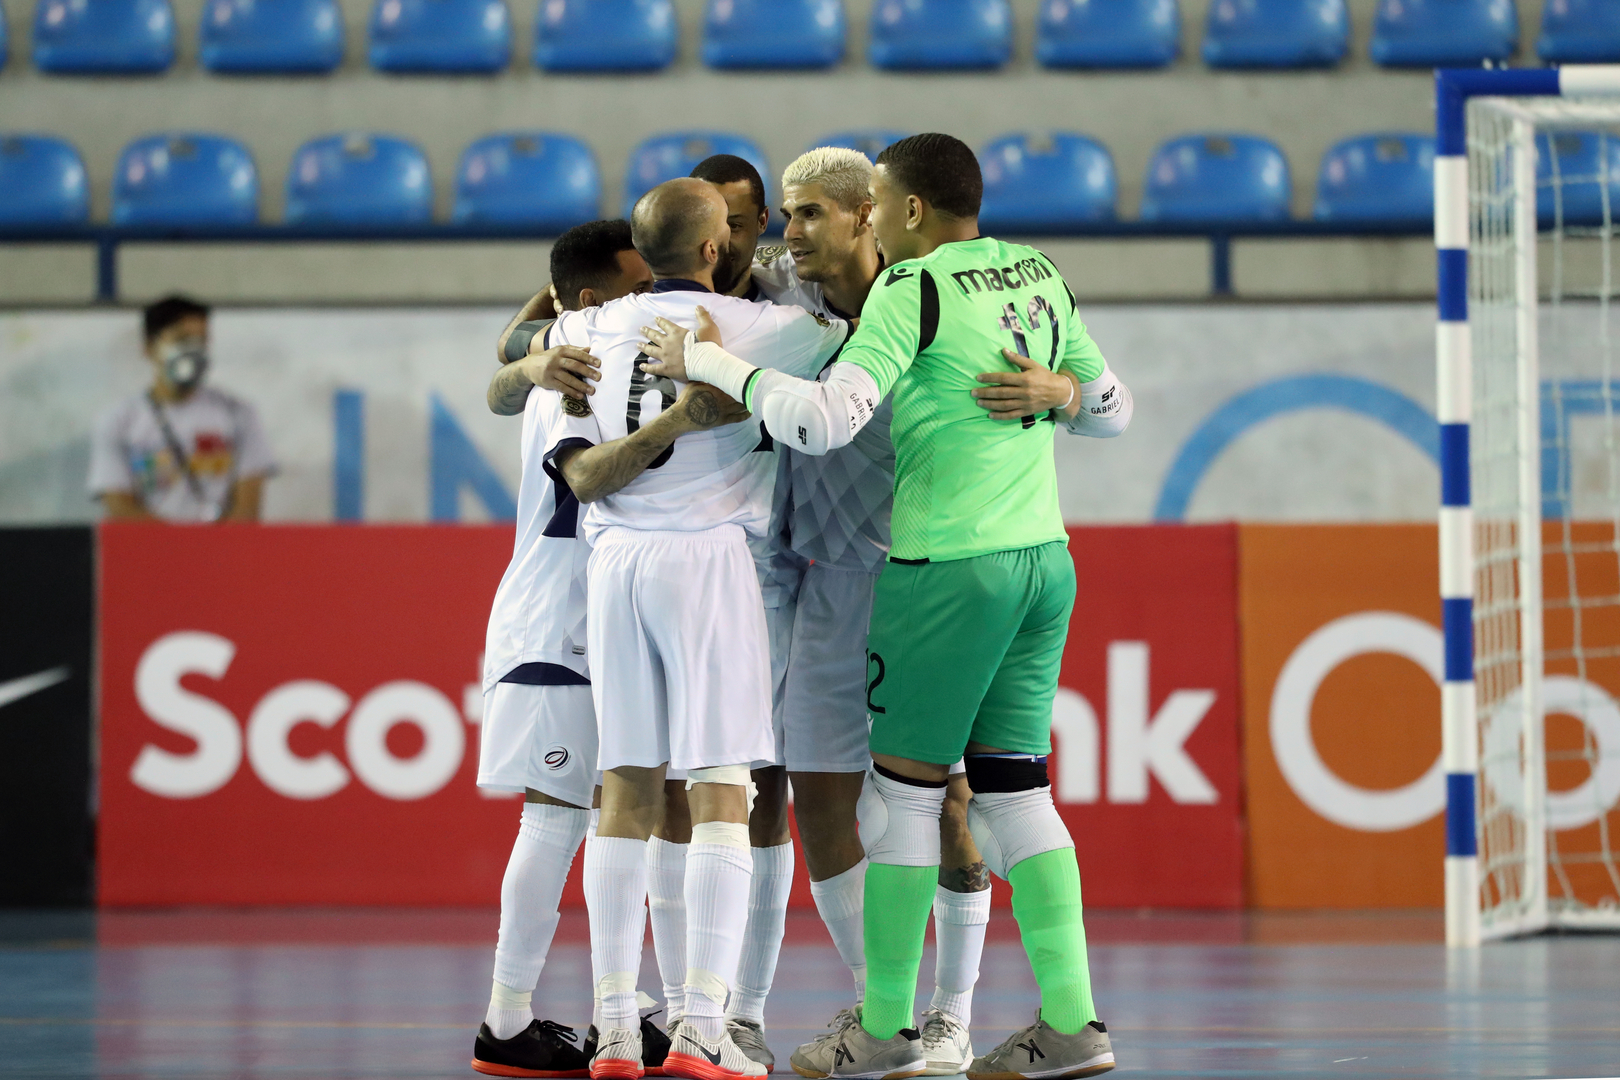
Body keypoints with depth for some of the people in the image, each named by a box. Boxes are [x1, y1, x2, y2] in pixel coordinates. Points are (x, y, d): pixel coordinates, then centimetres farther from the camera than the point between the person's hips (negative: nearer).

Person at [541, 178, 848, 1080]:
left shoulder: (592, 332, 10)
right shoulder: (760, 327, -1)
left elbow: (582, 477, 3)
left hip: (615, 558, 4)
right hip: (707, 554, -4)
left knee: (627, 792, 6)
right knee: (723, 794, -4)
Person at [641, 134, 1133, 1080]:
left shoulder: (914, 289, -12)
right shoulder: (1037, 274, 10)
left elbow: (827, 419, -22)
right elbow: (1110, 409, 20)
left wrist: (711, 362, -12)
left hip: (948, 567, -7)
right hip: (1044, 558, 7)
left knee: (905, 784, 4)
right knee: (1014, 791, 9)